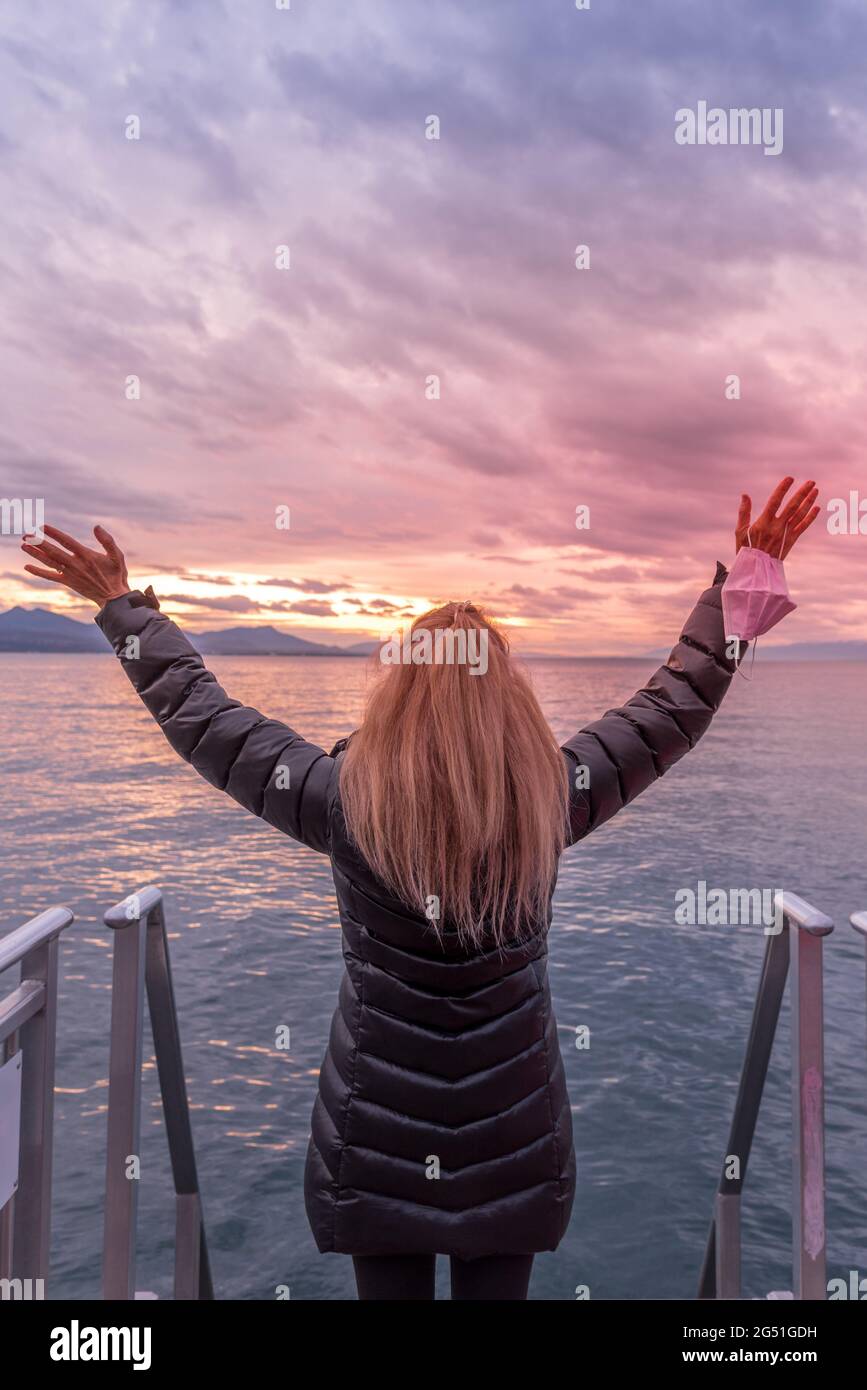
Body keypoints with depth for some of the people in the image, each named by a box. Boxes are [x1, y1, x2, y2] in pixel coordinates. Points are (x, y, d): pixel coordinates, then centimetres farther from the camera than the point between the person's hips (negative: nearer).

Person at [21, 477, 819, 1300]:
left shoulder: (341, 801, -15)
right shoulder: (551, 798, -13)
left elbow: (192, 709, -4)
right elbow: (680, 703, -1)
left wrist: (122, 604, 8)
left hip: (376, 1144, 0)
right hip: (512, 1142, 1)